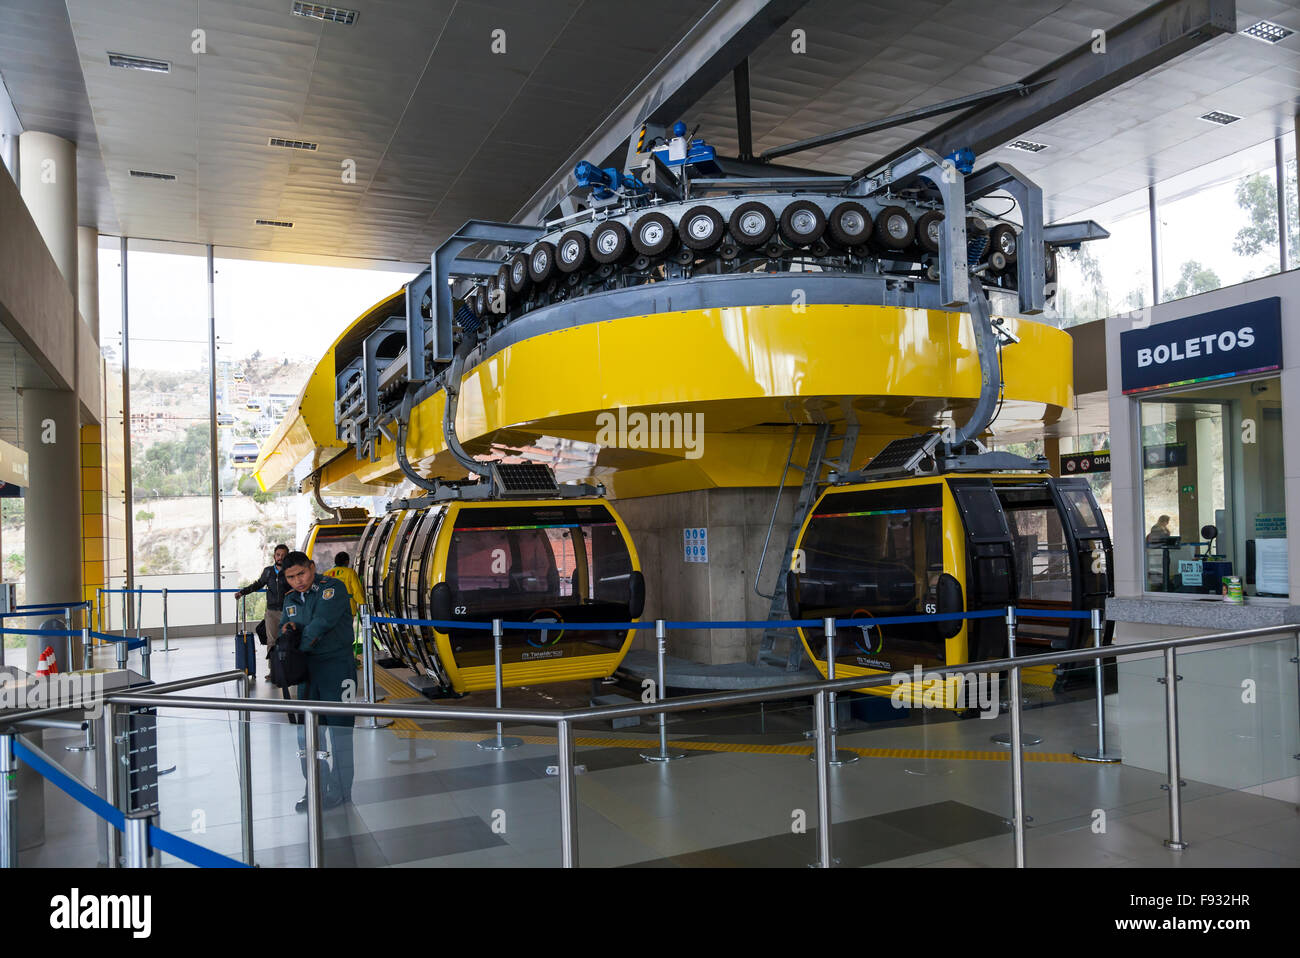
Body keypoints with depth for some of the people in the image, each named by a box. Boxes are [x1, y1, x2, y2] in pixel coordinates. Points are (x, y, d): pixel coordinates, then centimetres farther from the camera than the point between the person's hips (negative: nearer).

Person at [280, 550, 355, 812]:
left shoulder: (333, 588, -10)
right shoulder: (291, 599, 13)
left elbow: (320, 624, -19)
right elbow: (285, 633, 12)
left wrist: (298, 647, -10)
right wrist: (286, 630, -11)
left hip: (337, 667, -7)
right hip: (307, 670, 7)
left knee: (339, 731, 0)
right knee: (307, 733, 10)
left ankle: (340, 793, 11)